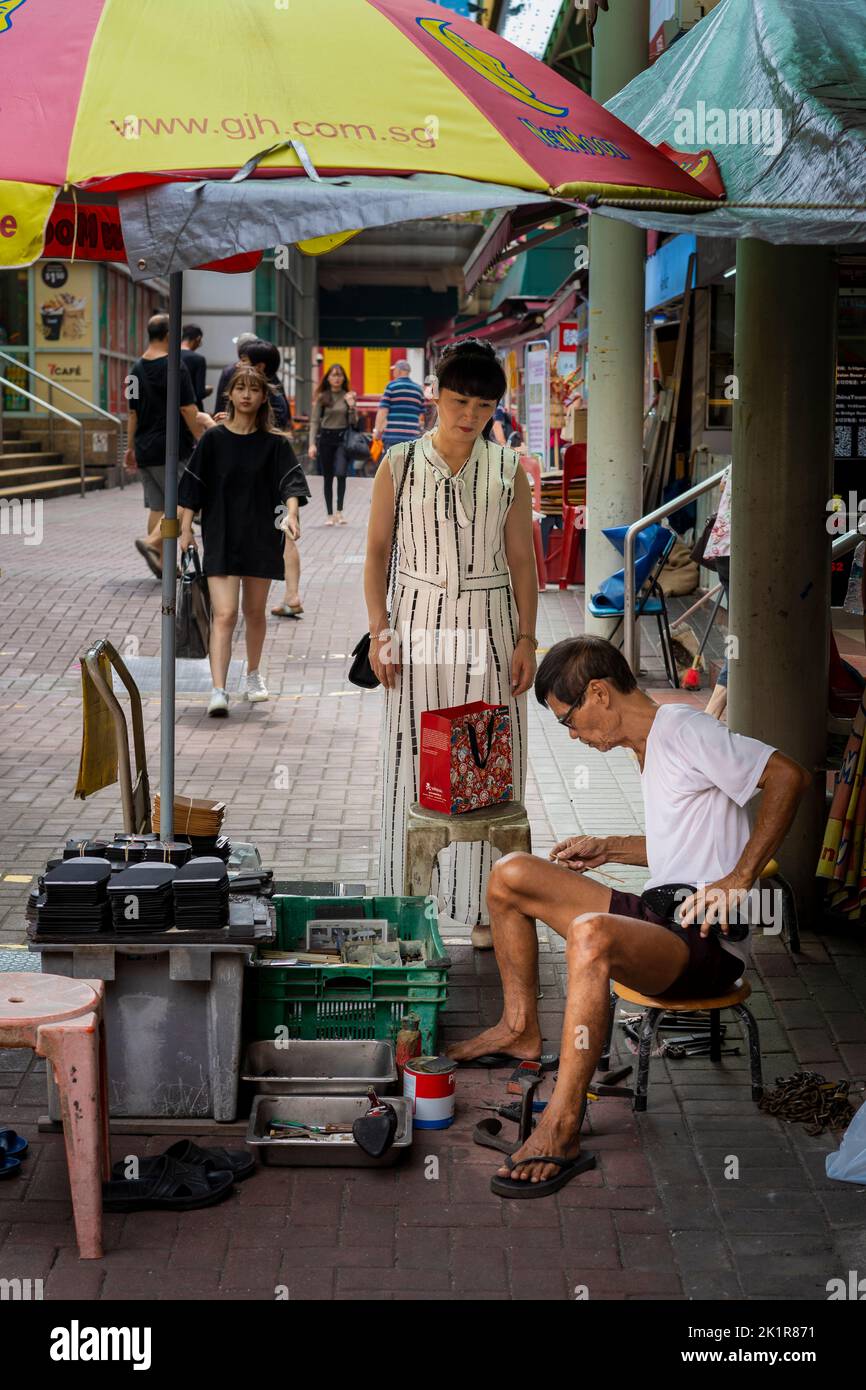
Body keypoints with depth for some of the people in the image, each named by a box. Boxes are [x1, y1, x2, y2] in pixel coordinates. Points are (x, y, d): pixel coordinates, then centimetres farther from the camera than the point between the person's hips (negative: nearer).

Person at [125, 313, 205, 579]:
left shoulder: (137, 368, 11)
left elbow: (132, 413, 15)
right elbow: (188, 411, -14)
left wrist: (131, 447, 20)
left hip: (145, 450, 8)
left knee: (157, 505, 11)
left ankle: (162, 562, 10)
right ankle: (152, 542, -19)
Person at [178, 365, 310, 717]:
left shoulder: (274, 443, 1)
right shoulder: (213, 439, 1)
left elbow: (291, 481, -10)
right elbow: (193, 488, 3)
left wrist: (291, 514, -28)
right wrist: (186, 530, -1)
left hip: (261, 537, 2)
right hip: (220, 536, -1)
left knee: (255, 612, 14)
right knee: (224, 614, -12)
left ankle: (253, 674, 36)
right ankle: (218, 691, -18)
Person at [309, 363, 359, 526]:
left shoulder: (348, 396, 4)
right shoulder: (322, 398, 3)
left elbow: (354, 422, 3)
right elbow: (315, 422, 2)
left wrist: (351, 406, -14)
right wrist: (312, 444, -7)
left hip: (343, 438, -1)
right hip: (325, 438, 1)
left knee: (341, 473, -18)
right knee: (328, 478, 6)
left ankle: (339, 511, -8)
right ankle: (330, 514, 13)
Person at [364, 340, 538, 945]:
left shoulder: (508, 471, 3)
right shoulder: (400, 464, 1)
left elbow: (522, 560, 5)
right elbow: (378, 550, 4)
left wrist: (527, 638, -1)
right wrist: (380, 630, -3)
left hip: (488, 627, 1)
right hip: (419, 623, 0)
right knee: (414, 758, 3)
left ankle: (483, 902, 10)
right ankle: (409, 893, 14)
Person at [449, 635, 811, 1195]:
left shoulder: (683, 729, -11)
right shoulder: (649, 748, 20)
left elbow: (790, 775, -21)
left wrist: (737, 881, -23)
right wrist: (610, 849, 21)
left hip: (708, 941, -10)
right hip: (657, 913, 10)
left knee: (591, 933, -40)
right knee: (511, 875, 7)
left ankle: (561, 1130, -37)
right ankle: (522, 1029, 17)